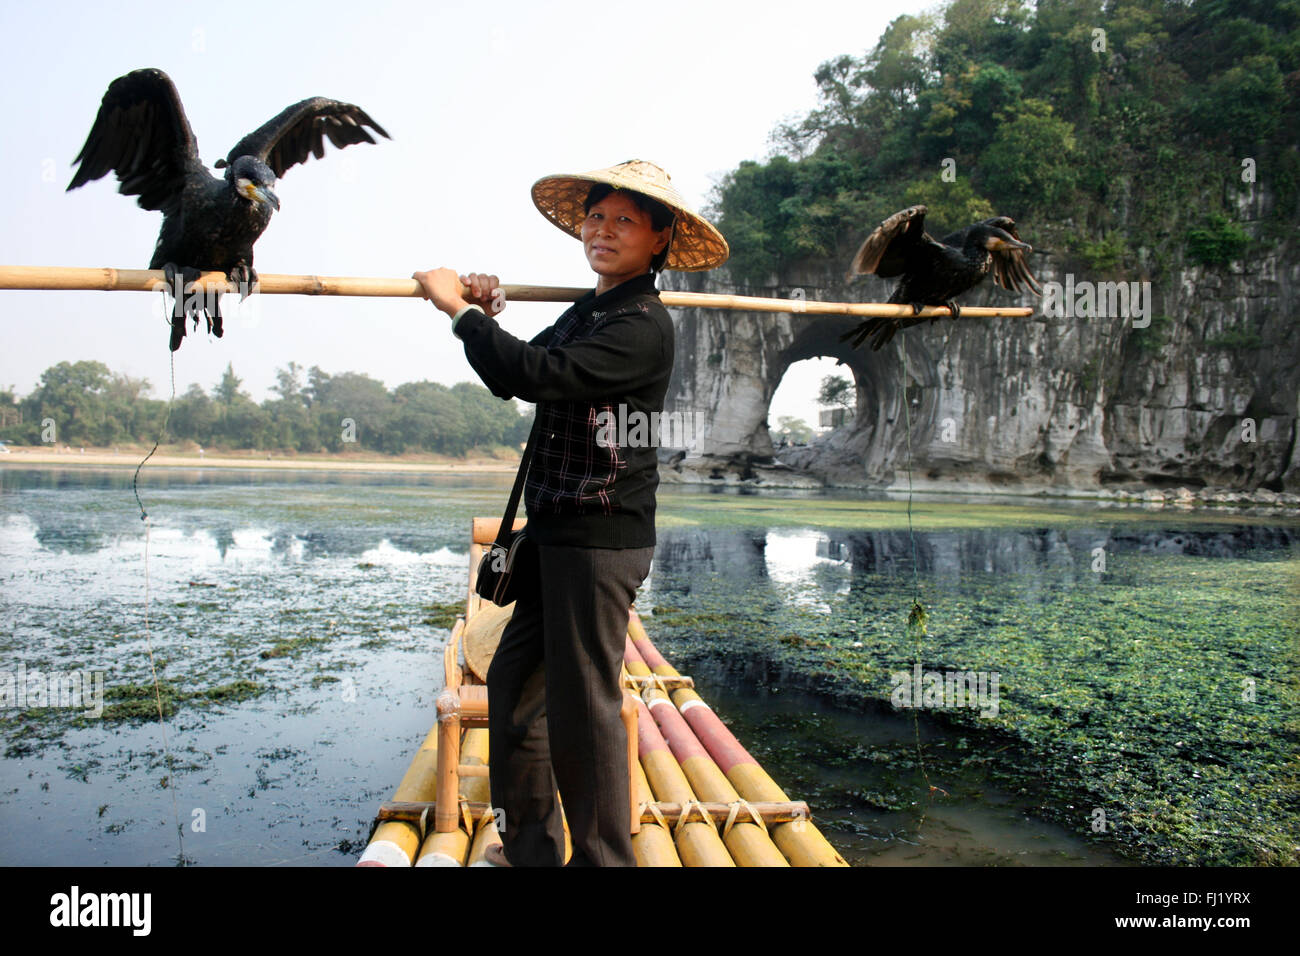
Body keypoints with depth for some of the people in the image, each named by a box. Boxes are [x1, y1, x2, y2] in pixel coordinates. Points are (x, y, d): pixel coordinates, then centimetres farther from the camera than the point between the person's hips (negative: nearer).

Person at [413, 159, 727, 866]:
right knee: (512, 683, 15)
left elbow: (539, 375, -25)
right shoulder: (585, 313, 16)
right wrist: (487, 319, 3)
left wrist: (459, 309, -13)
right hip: (557, 531, 10)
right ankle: (530, 848, 30)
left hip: (601, 539, -9)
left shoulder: (643, 325, -13)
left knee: (581, 702, -3)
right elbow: (515, 379, 20)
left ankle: (602, 857, 14)